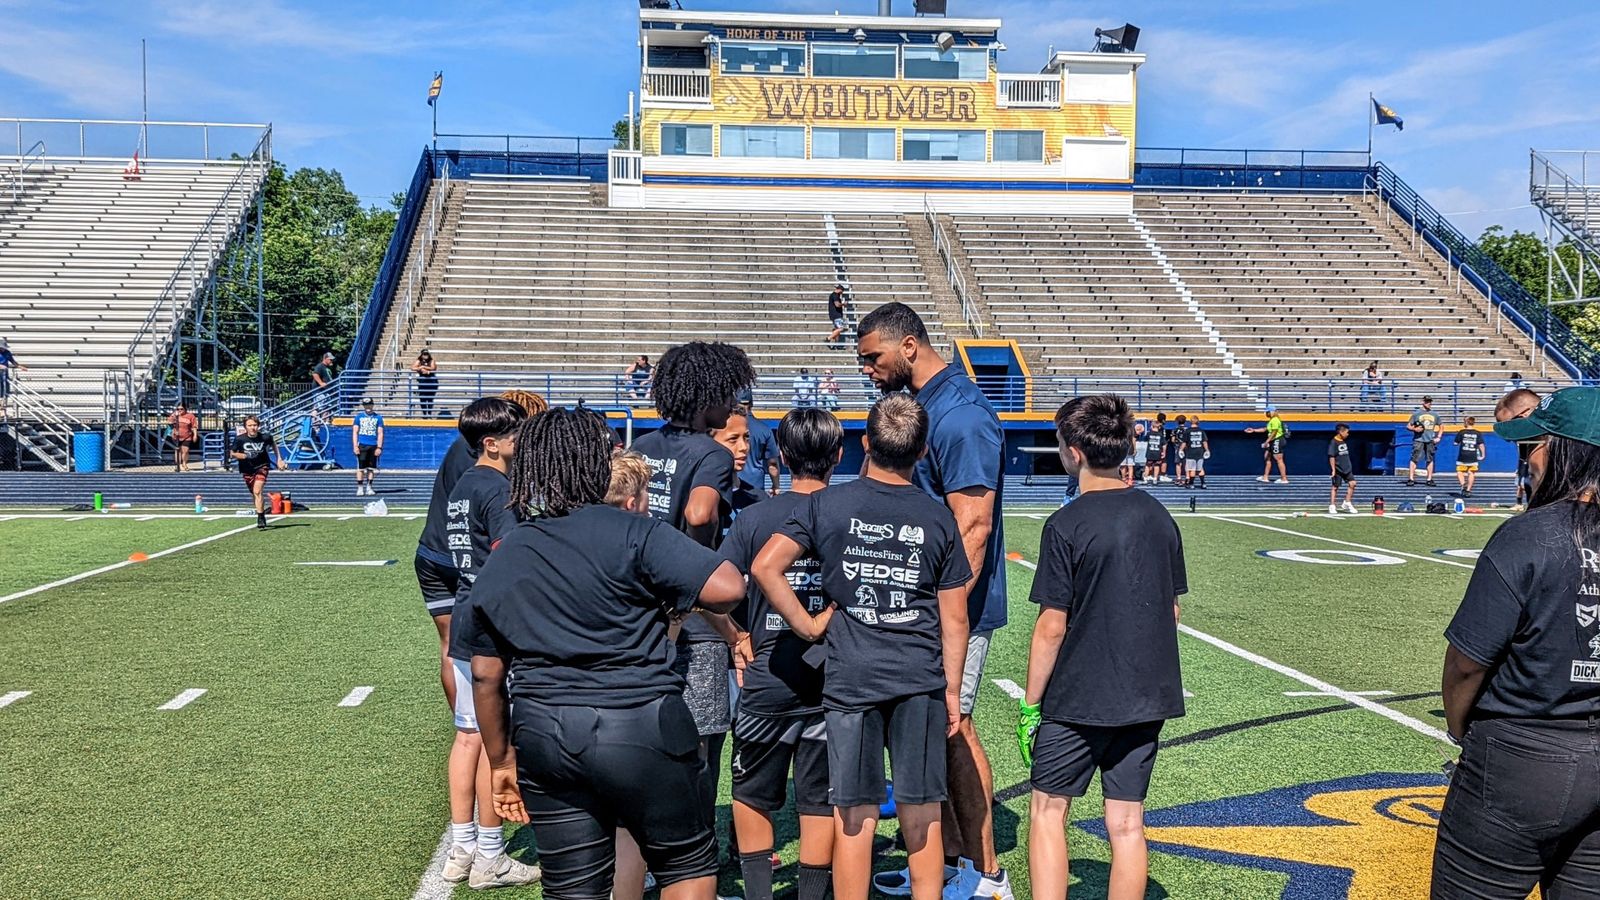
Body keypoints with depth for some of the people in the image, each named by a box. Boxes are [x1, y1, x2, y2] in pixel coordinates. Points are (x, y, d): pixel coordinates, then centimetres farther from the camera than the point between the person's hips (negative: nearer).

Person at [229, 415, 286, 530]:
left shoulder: (265, 437, -12)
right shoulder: (239, 439, -14)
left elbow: (273, 444, 11)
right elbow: (232, 454, -4)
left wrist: (279, 459, 9)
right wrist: (246, 456, -21)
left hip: (262, 467, -2)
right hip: (247, 470, 2)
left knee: (257, 491, -21)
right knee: (255, 495, 13)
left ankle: (260, 518, -18)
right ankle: (262, 513, 38)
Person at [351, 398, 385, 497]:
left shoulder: (378, 417, 9)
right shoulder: (358, 416, 8)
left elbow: (380, 433, 7)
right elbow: (355, 432, 5)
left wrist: (379, 447, -3)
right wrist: (355, 446, -5)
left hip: (373, 446, 1)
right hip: (362, 445, -1)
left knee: (371, 468, 3)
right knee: (361, 467, -4)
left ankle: (369, 488, 11)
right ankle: (360, 488, 0)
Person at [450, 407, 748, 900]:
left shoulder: (500, 561, 9)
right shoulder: (632, 533, -9)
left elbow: (485, 676, 11)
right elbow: (727, 587, -18)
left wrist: (501, 759, 21)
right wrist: (677, 600, 4)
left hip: (543, 738, 5)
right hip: (641, 728, -5)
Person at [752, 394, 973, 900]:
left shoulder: (827, 504, -1)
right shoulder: (938, 518, 2)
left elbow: (764, 567, -10)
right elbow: (954, 618, 3)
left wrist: (807, 625, -1)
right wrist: (952, 689, 11)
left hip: (849, 677, -1)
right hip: (921, 678, 1)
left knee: (855, 817, 6)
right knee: (922, 815, 10)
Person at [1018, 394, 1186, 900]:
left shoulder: (1066, 526, -14)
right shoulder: (1158, 515, 4)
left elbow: (1052, 627, -13)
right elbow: (1171, 611, 11)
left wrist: (1029, 705, -5)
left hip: (1079, 698, -5)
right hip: (1148, 696, 5)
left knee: (1048, 810, 9)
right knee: (1126, 823, 11)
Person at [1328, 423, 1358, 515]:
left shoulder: (1344, 441, 11)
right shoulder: (1334, 442, -12)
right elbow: (1331, 457, -15)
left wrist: (1349, 466, 21)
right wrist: (1333, 470, -19)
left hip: (1347, 469, 7)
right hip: (1338, 470, -7)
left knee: (1352, 483, -3)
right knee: (1335, 487, 0)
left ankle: (1347, 503, 7)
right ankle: (1332, 506, 6)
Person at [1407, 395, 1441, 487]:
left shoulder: (1435, 414, 12)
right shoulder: (1416, 413, 3)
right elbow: (1408, 426, 5)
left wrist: (1438, 437, 8)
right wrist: (1415, 429, -15)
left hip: (1431, 441, 3)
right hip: (1418, 439, -3)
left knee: (1430, 459, 6)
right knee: (1414, 458, -9)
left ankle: (1429, 480, 11)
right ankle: (1411, 479, -9)